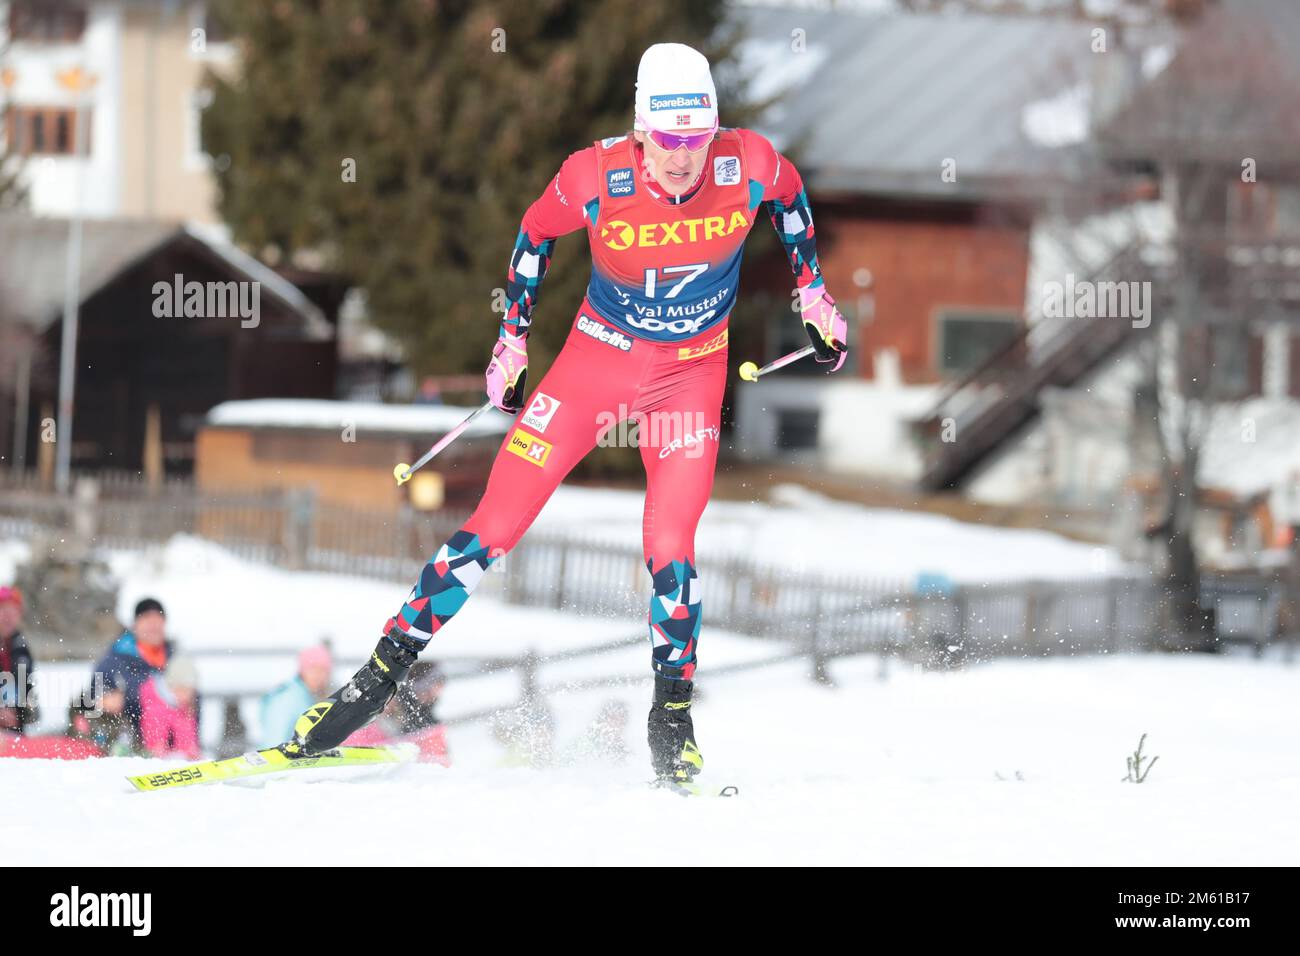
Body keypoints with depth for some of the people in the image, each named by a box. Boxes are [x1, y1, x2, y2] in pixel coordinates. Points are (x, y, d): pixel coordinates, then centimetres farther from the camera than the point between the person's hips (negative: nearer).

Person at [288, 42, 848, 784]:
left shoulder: (748, 166, -23)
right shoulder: (596, 178, -25)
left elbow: (789, 194, 3)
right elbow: (537, 232, -3)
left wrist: (813, 291, 7)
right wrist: (513, 335, 4)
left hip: (693, 371, 1)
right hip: (600, 354, 0)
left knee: (669, 547, -13)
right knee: (496, 527, -4)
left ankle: (673, 719, 8)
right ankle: (382, 675, 5)